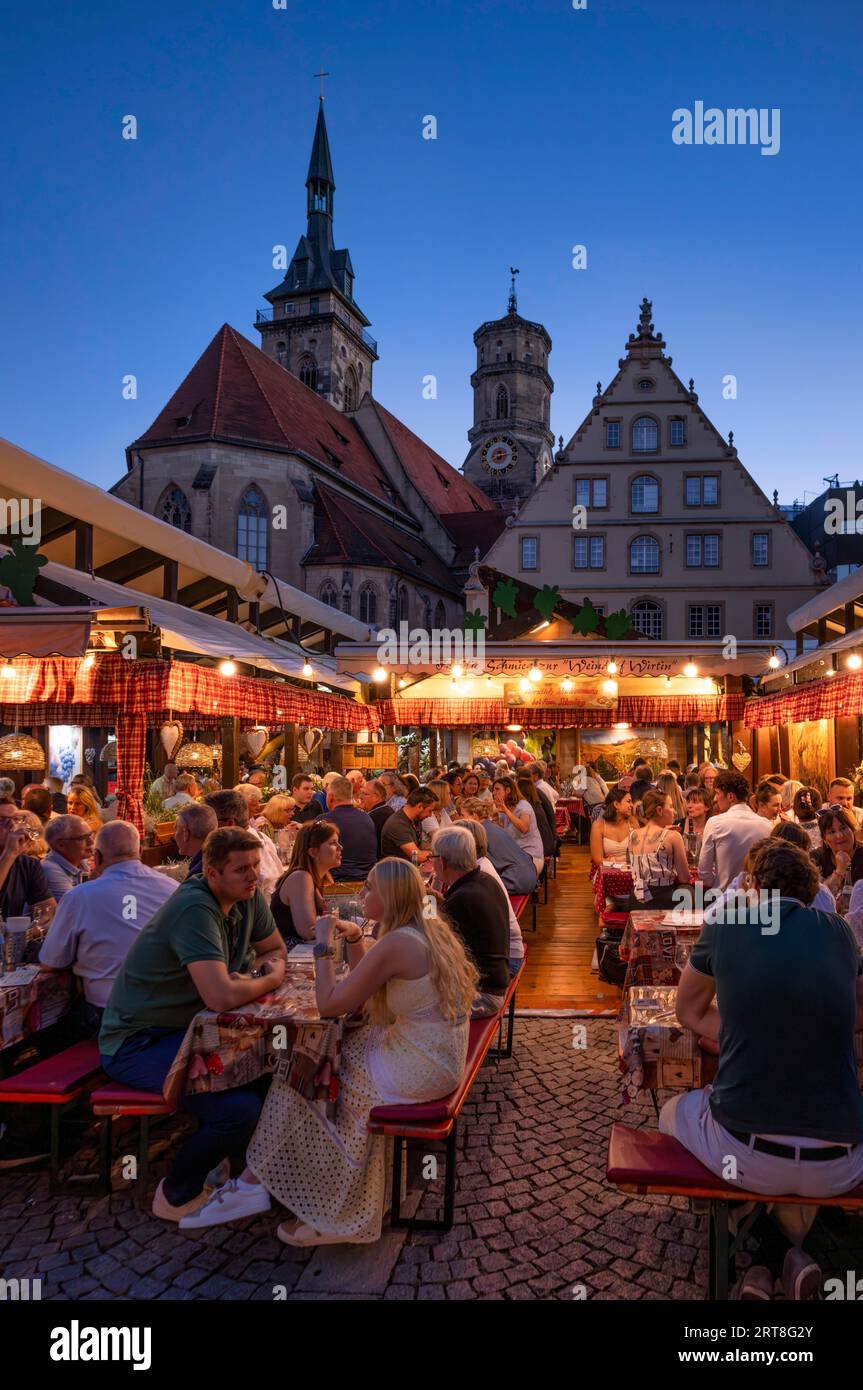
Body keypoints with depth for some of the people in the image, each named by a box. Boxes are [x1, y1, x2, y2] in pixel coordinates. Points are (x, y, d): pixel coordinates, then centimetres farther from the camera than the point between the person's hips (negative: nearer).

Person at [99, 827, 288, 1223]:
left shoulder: (249, 896, -2)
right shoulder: (196, 909, -28)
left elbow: (276, 950, 13)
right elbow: (221, 997, -37)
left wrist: (262, 970, -11)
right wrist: (269, 980, -17)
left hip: (188, 1028, 9)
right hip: (138, 1042, -9)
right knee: (240, 1107, -23)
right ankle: (177, 1195, 5)